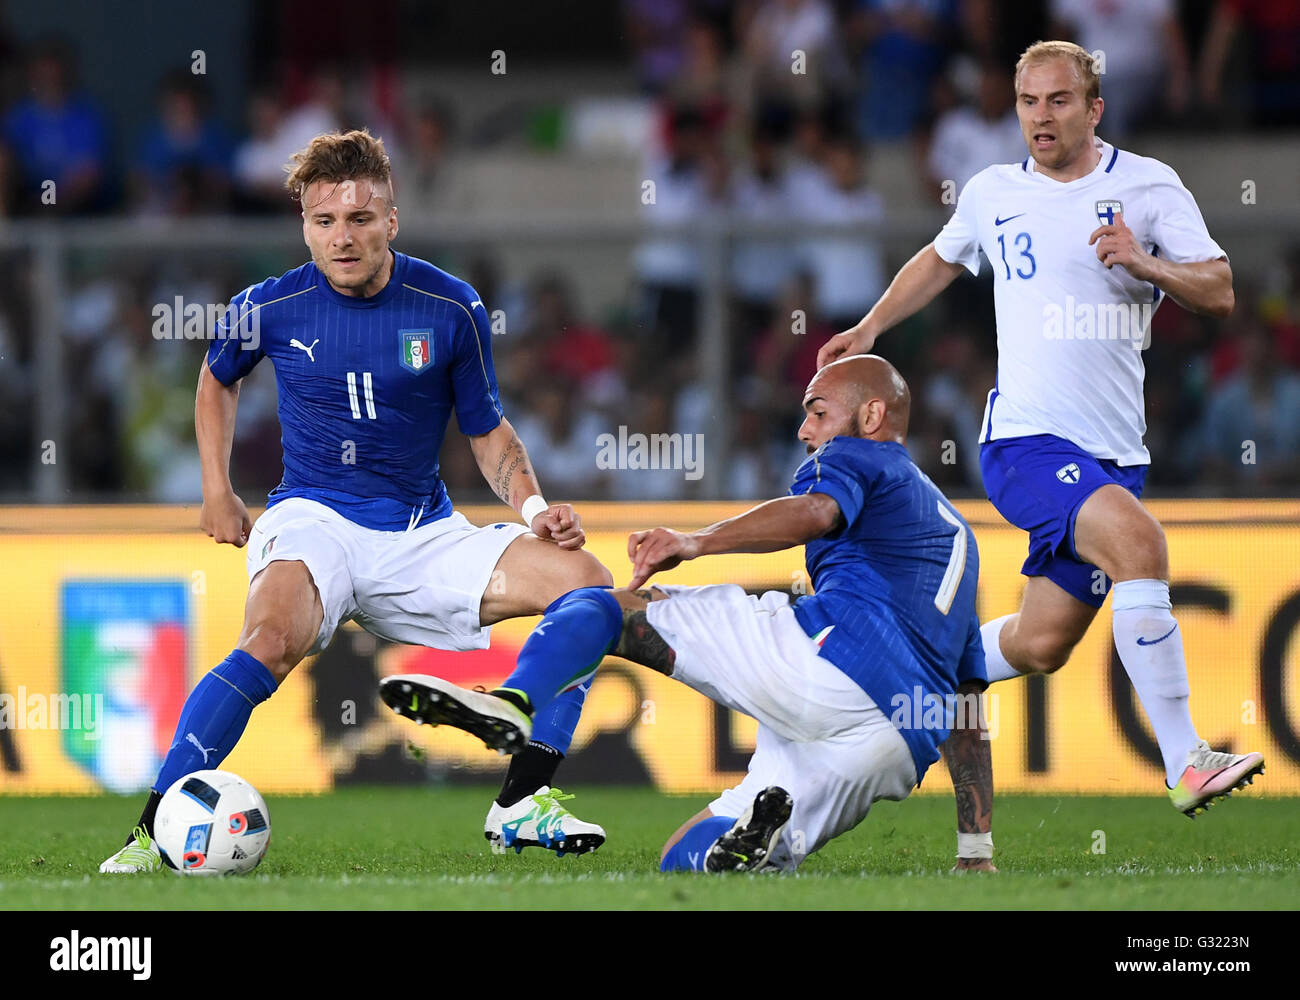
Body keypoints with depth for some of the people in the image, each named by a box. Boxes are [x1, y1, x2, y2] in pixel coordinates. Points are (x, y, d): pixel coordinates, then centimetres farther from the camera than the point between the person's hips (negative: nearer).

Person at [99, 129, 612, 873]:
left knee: (588, 582, -14)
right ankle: (152, 832, -34)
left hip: (424, 533, 3)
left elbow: (488, 431, 9)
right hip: (315, 519, -3)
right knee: (274, 639, -37)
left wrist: (534, 506, -9)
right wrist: (218, 493, 15)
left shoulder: (451, 308, -3)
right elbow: (218, 377, 21)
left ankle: (524, 799, -7)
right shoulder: (270, 308, -4)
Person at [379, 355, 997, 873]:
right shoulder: (953, 531, 40)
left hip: (829, 653, -7)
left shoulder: (854, 459, 17)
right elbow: (969, 711, 36)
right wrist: (978, 852, 36)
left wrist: (699, 542, -19)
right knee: (683, 863, 14)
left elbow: (815, 512, -12)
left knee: (598, 610, 0)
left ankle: (513, 700, -33)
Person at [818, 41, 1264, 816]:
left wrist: (1143, 263, -18)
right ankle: (1184, 765, -32)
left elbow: (1220, 292, -3)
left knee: (1043, 644, 4)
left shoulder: (1148, 186, 4)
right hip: (1026, 439, -2)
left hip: (1115, 453, 2)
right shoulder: (992, 193, 9)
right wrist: (871, 328, 26)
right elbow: (942, 259, 30)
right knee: (1138, 541, -30)